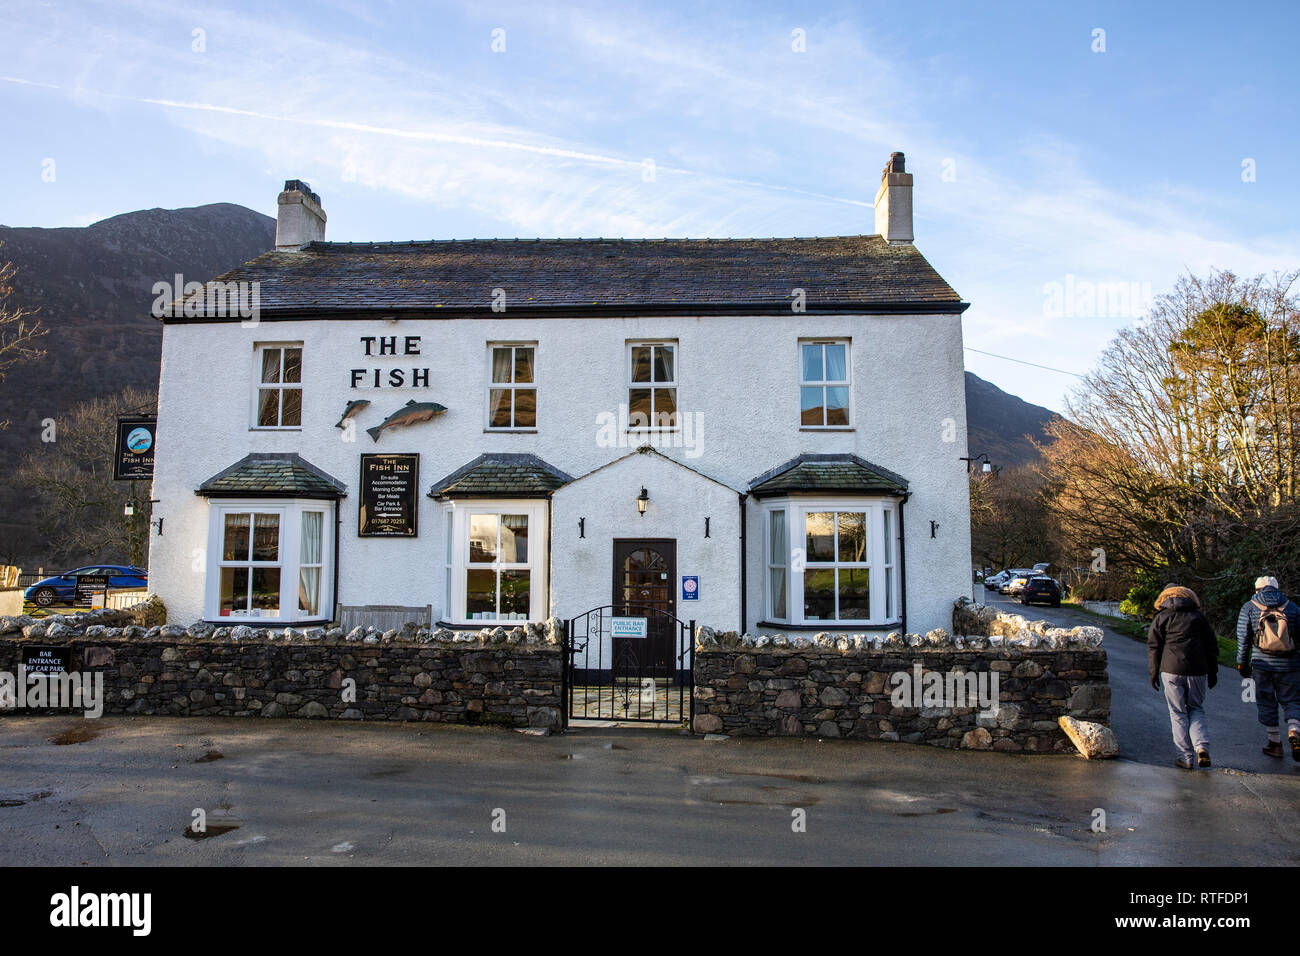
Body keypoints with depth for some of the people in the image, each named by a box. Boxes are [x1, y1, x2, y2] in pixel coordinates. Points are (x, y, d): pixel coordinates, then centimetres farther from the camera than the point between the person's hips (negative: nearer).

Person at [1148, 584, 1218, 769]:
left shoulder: (1161, 617, 4)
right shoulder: (1198, 616, 11)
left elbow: (1153, 647, 1)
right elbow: (1212, 646, 11)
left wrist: (1154, 673, 7)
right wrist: (1212, 673, 17)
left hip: (1171, 671, -2)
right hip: (1197, 671, 2)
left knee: (1178, 713, 5)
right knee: (1196, 709, 17)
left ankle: (1186, 757, 6)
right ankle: (1202, 746, -3)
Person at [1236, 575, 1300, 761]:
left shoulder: (1248, 608, 2)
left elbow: (1243, 639, 1)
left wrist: (1242, 663, 8)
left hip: (1262, 664, -1)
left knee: (1267, 704, 10)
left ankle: (1275, 743, 15)